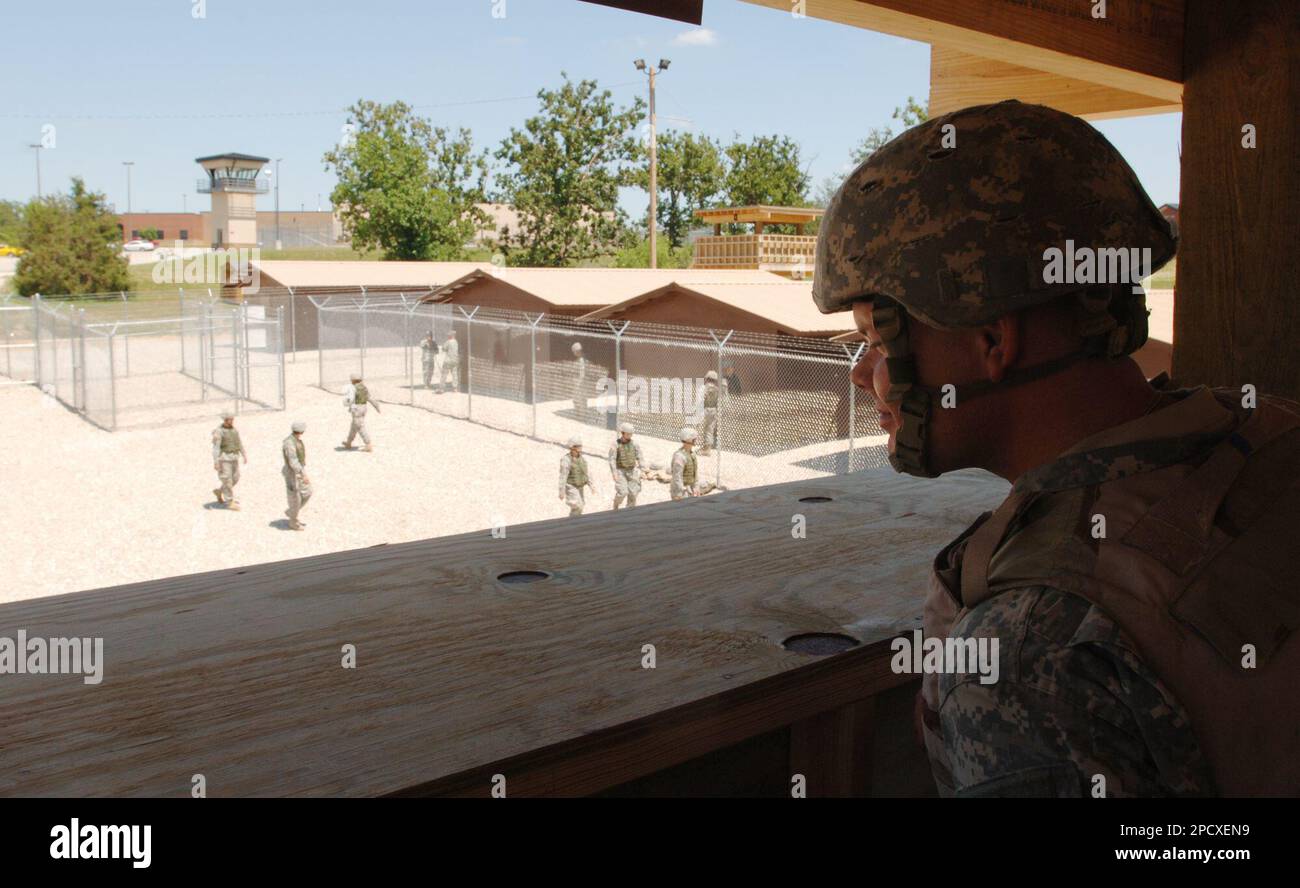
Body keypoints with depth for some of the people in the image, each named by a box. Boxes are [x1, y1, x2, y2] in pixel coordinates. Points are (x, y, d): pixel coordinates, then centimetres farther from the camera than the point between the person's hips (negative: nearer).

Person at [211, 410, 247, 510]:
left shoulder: (234, 429, 7)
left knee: (235, 478, 11)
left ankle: (219, 491, 33)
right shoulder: (219, 431, -15)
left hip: (234, 458, 7)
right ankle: (230, 503, 2)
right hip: (223, 458, -7)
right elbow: (215, 447, -18)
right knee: (227, 480, -5)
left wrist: (244, 455, 16)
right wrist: (215, 462, -23)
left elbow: (239, 443, 16)